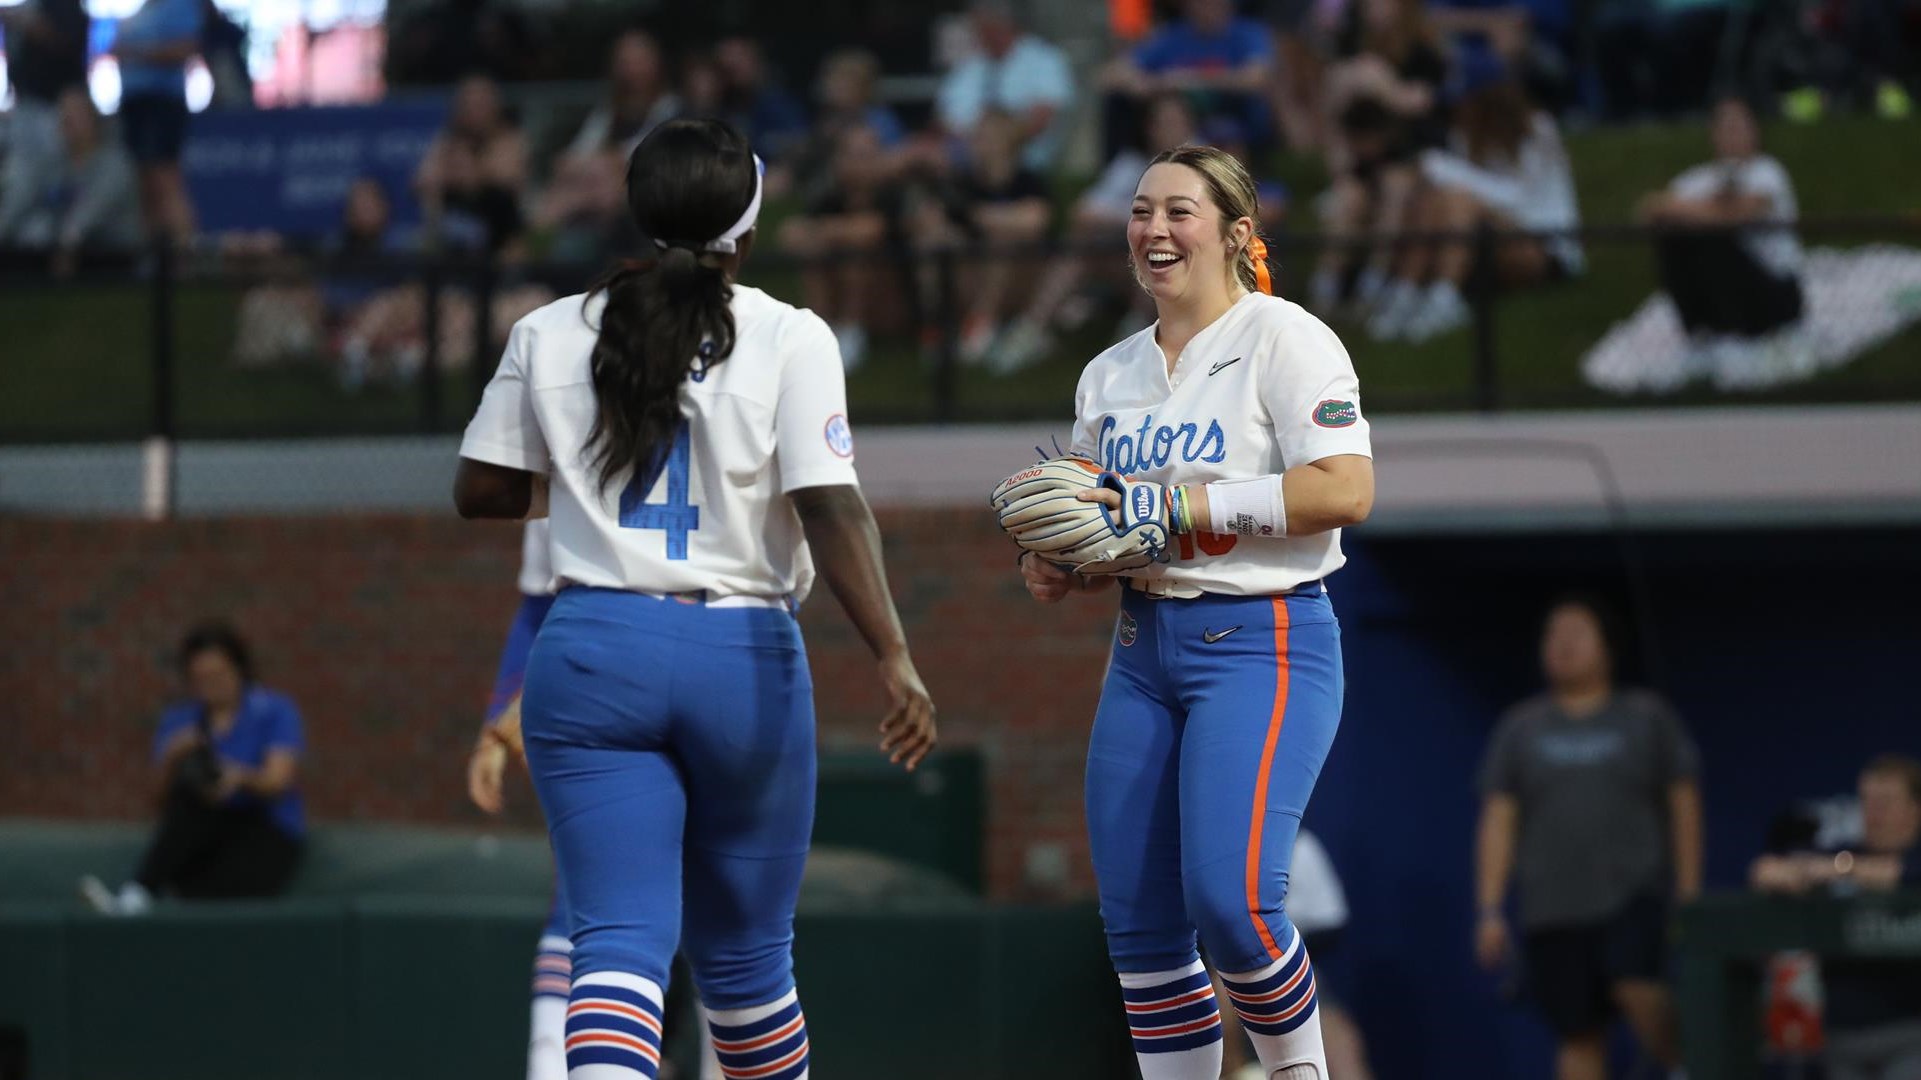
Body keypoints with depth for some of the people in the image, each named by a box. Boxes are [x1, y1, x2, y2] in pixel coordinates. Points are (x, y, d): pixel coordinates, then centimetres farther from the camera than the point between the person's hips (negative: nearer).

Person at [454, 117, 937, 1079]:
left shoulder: (550, 336, 5)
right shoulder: (788, 339, -3)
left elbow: (481, 492, 10)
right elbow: (831, 511, -12)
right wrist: (894, 658, -15)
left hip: (592, 650, 1)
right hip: (743, 658, -1)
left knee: (619, 938, -6)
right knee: (746, 954, 15)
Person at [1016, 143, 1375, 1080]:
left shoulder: (1284, 340, -6)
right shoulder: (1112, 375, 15)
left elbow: (1344, 491, -17)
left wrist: (1175, 503, -19)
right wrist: (1054, 566, -1)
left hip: (1264, 643, -7)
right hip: (1143, 650, 7)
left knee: (1228, 898, -19)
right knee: (1138, 922, 2)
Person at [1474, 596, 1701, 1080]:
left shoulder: (1647, 718, 7)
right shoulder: (1521, 728, 11)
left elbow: (1684, 804, 6)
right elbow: (1497, 821, 7)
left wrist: (1689, 894, -1)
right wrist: (1490, 910, 0)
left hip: (1635, 896, -2)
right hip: (1553, 909, 2)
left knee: (1640, 993, -25)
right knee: (1579, 1039, 1)